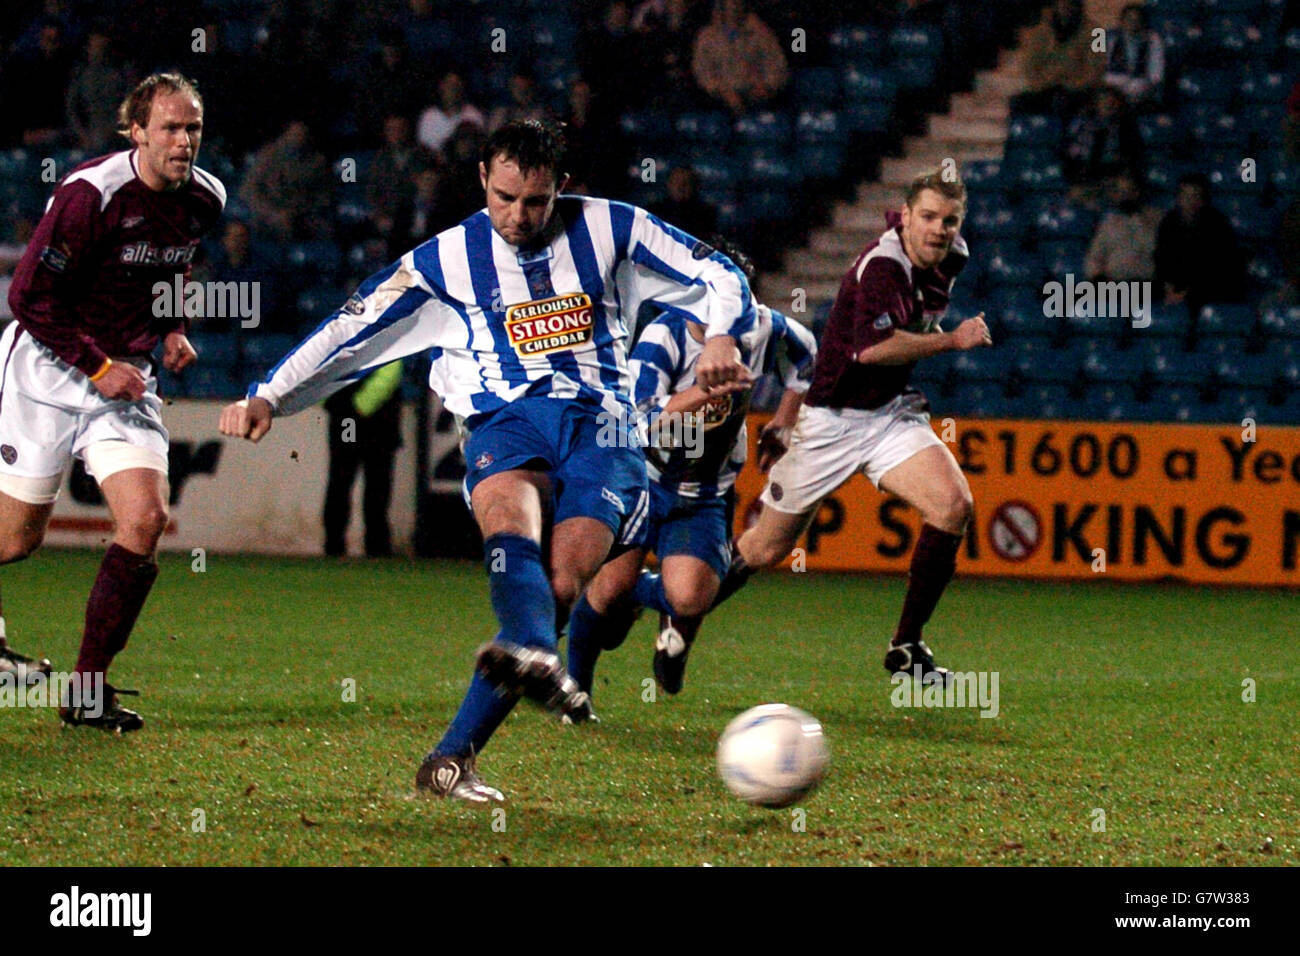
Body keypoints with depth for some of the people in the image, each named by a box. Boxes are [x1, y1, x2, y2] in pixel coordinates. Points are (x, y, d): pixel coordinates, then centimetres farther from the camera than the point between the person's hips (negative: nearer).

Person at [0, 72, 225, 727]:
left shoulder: (205, 199, 0)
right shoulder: (90, 193, -20)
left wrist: (171, 329, 7)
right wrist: (97, 367, -17)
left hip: (124, 377, 5)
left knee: (146, 518, -13)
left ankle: (88, 689, -6)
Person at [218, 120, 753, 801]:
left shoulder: (609, 230, 9)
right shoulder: (448, 260, 10)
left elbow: (719, 277, 12)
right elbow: (348, 334, 13)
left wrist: (723, 337, -9)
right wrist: (268, 397, 3)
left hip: (599, 424, 1)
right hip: (505, 424, -1)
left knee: (560, 585, -22)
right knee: (510, 522, -37)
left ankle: (453, 757, -23)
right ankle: (537, 659, -68)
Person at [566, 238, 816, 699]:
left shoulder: (762, 328, -7)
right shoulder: (662, 338, -21)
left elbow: (804, 353, 19)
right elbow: (637, 419, -34)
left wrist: (783, 423, 16)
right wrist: (705, 392, -47)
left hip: (705, 496, 2)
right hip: (641, 482, -2)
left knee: (689, 599, -19)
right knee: (611, 585, -9)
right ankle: (574, 683, 22)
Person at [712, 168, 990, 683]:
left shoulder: (951, 258, 2)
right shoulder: (883, 266, -24)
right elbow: (872, 347, -38)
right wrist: (954, 340, -29)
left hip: (892, 416, 6)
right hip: (832, 422, -6)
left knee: (953, 505, -20)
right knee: (767, 548, 4)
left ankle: (907, 646, -8)